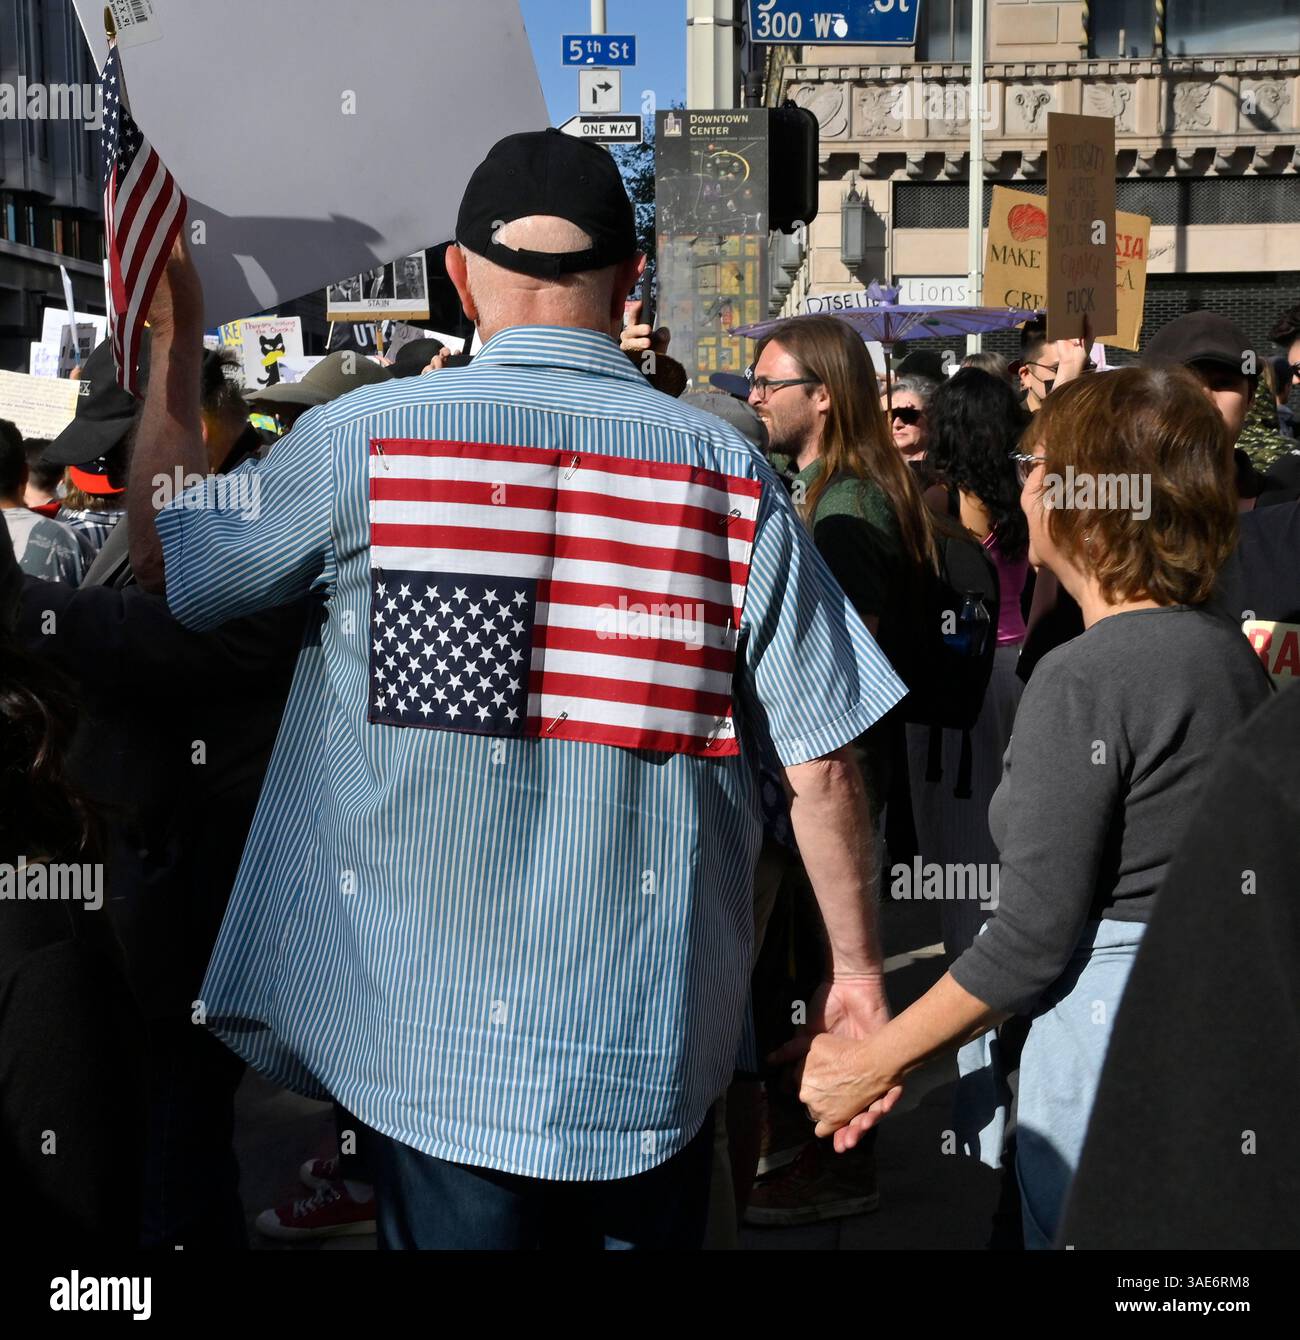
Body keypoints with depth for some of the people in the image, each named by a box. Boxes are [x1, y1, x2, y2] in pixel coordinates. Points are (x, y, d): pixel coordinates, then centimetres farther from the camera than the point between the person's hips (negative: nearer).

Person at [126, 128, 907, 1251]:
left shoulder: (359, 439, -9)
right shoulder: (730, 471, -5)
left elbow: (165, 563, 7)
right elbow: (821, 763, -5)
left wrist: (175, 345, 17)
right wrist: (857, 968, 7)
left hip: (444, 1045, -1)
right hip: (663, 1047, 2)